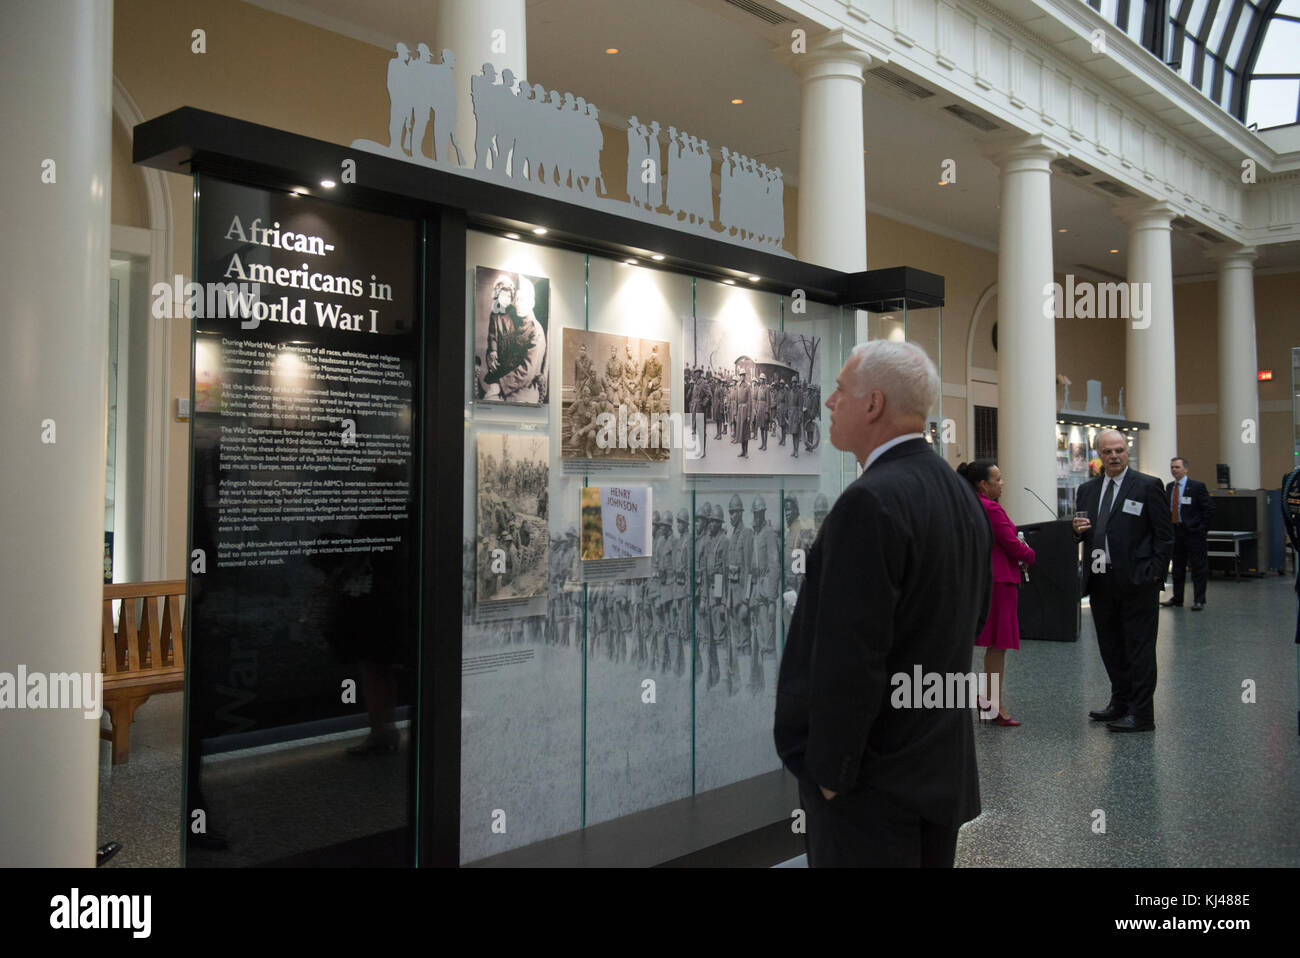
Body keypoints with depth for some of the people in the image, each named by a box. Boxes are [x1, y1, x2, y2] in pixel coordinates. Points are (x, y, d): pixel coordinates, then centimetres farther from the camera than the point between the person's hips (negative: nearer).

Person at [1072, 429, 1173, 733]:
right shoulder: (1087, 490, 12)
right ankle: (1120, 703, 29)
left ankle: (1141, 714, 6)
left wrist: (1154, 576, -11)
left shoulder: (1148, 486, -4)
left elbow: (1164, 536, -5)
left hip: (1136, 581, -6)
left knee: (1139, 648, 0)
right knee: (1110, 647, 15)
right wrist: (1078, 529, -6)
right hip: (1100, 581, 6)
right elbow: (1083, 534, 18)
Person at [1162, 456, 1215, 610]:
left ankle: (1199, 600, 3)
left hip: (1193, 532, -6)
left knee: (1198, 567, -1)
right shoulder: (1169, 487, 11)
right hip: (1175, 531, 6)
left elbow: (1210, 508, -7)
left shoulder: (1197, 486, -7)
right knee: (1177, 567, 12)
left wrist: (1201, 527, -9)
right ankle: (1177, 598, 20)